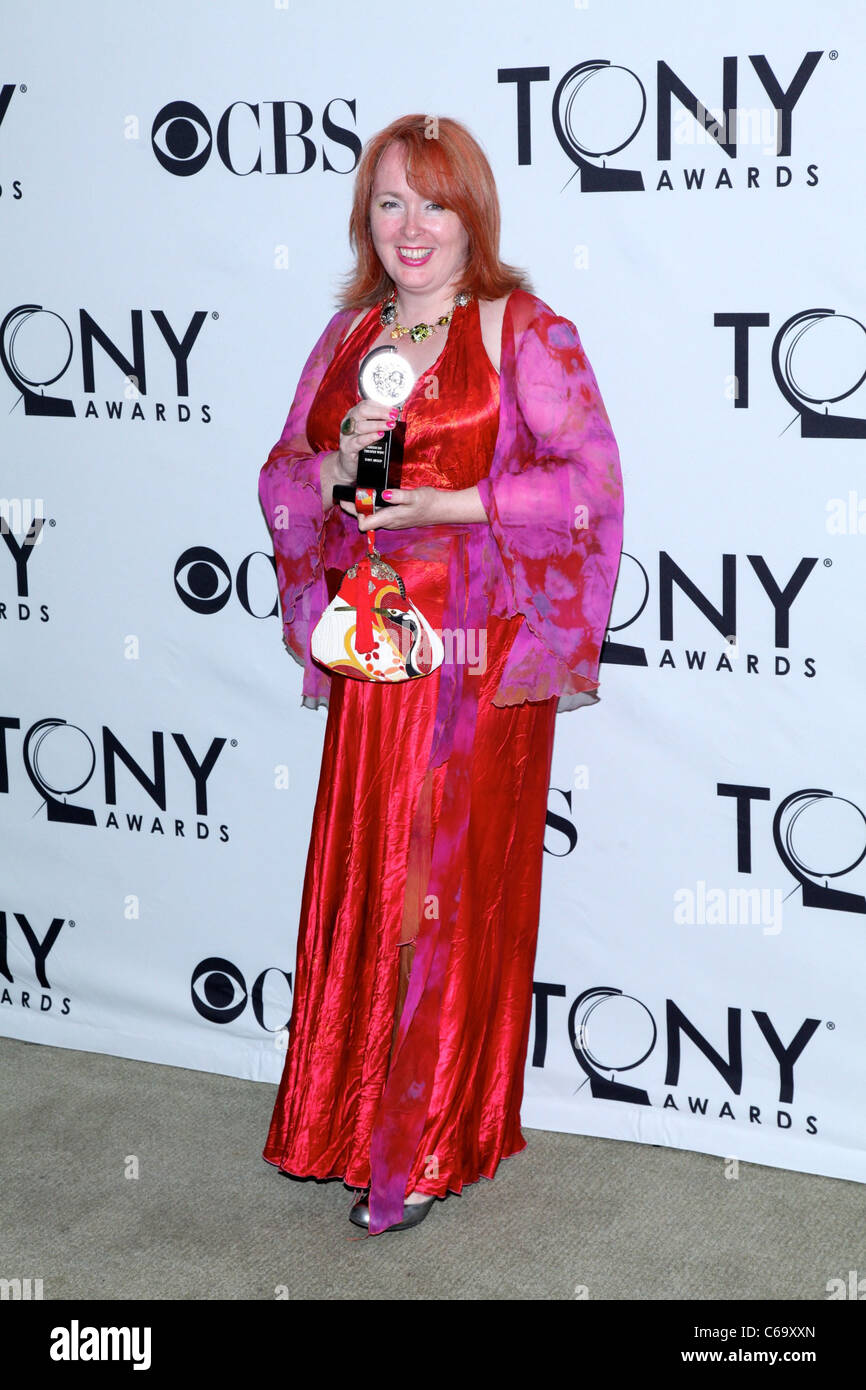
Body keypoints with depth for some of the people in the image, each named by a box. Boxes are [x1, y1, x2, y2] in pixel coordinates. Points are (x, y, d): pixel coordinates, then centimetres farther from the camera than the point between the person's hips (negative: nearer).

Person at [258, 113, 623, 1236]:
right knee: (362, 876, 7)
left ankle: (436, 1146, 13)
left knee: (455, 882, 0)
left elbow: (588, 478, -9)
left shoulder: (523, 330, -3)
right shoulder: (349, 335, 14)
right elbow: (281, 478, 14)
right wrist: (338, 465, -8)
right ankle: (361, 1118, 22)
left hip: (482, 650, -5)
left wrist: (447, 503, -16)